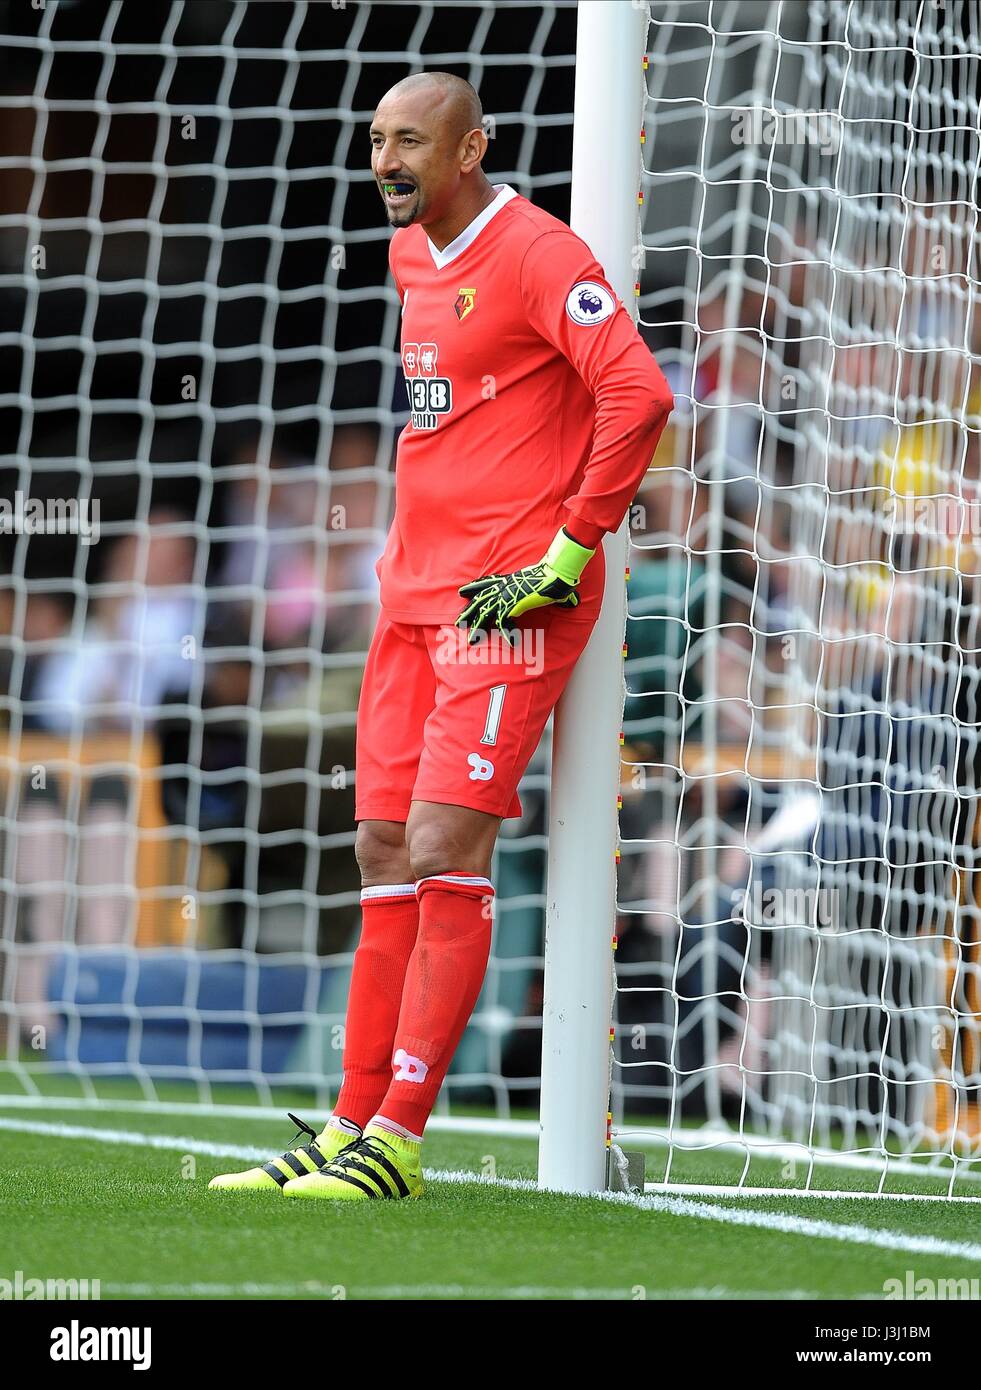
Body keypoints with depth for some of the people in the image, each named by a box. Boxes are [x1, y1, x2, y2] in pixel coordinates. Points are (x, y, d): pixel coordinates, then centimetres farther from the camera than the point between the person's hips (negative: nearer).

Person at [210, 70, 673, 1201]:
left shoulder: (537, 255, -12)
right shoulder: (410, 252, 15)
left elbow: (640, 394, -21)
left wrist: (568, 554, -18)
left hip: (511, 602, -9)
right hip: (415, 591, 9)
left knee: (444, 848, -12)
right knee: (385, 851, 8)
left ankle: (396, 1142, -10)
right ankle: (351, 1127, 13)